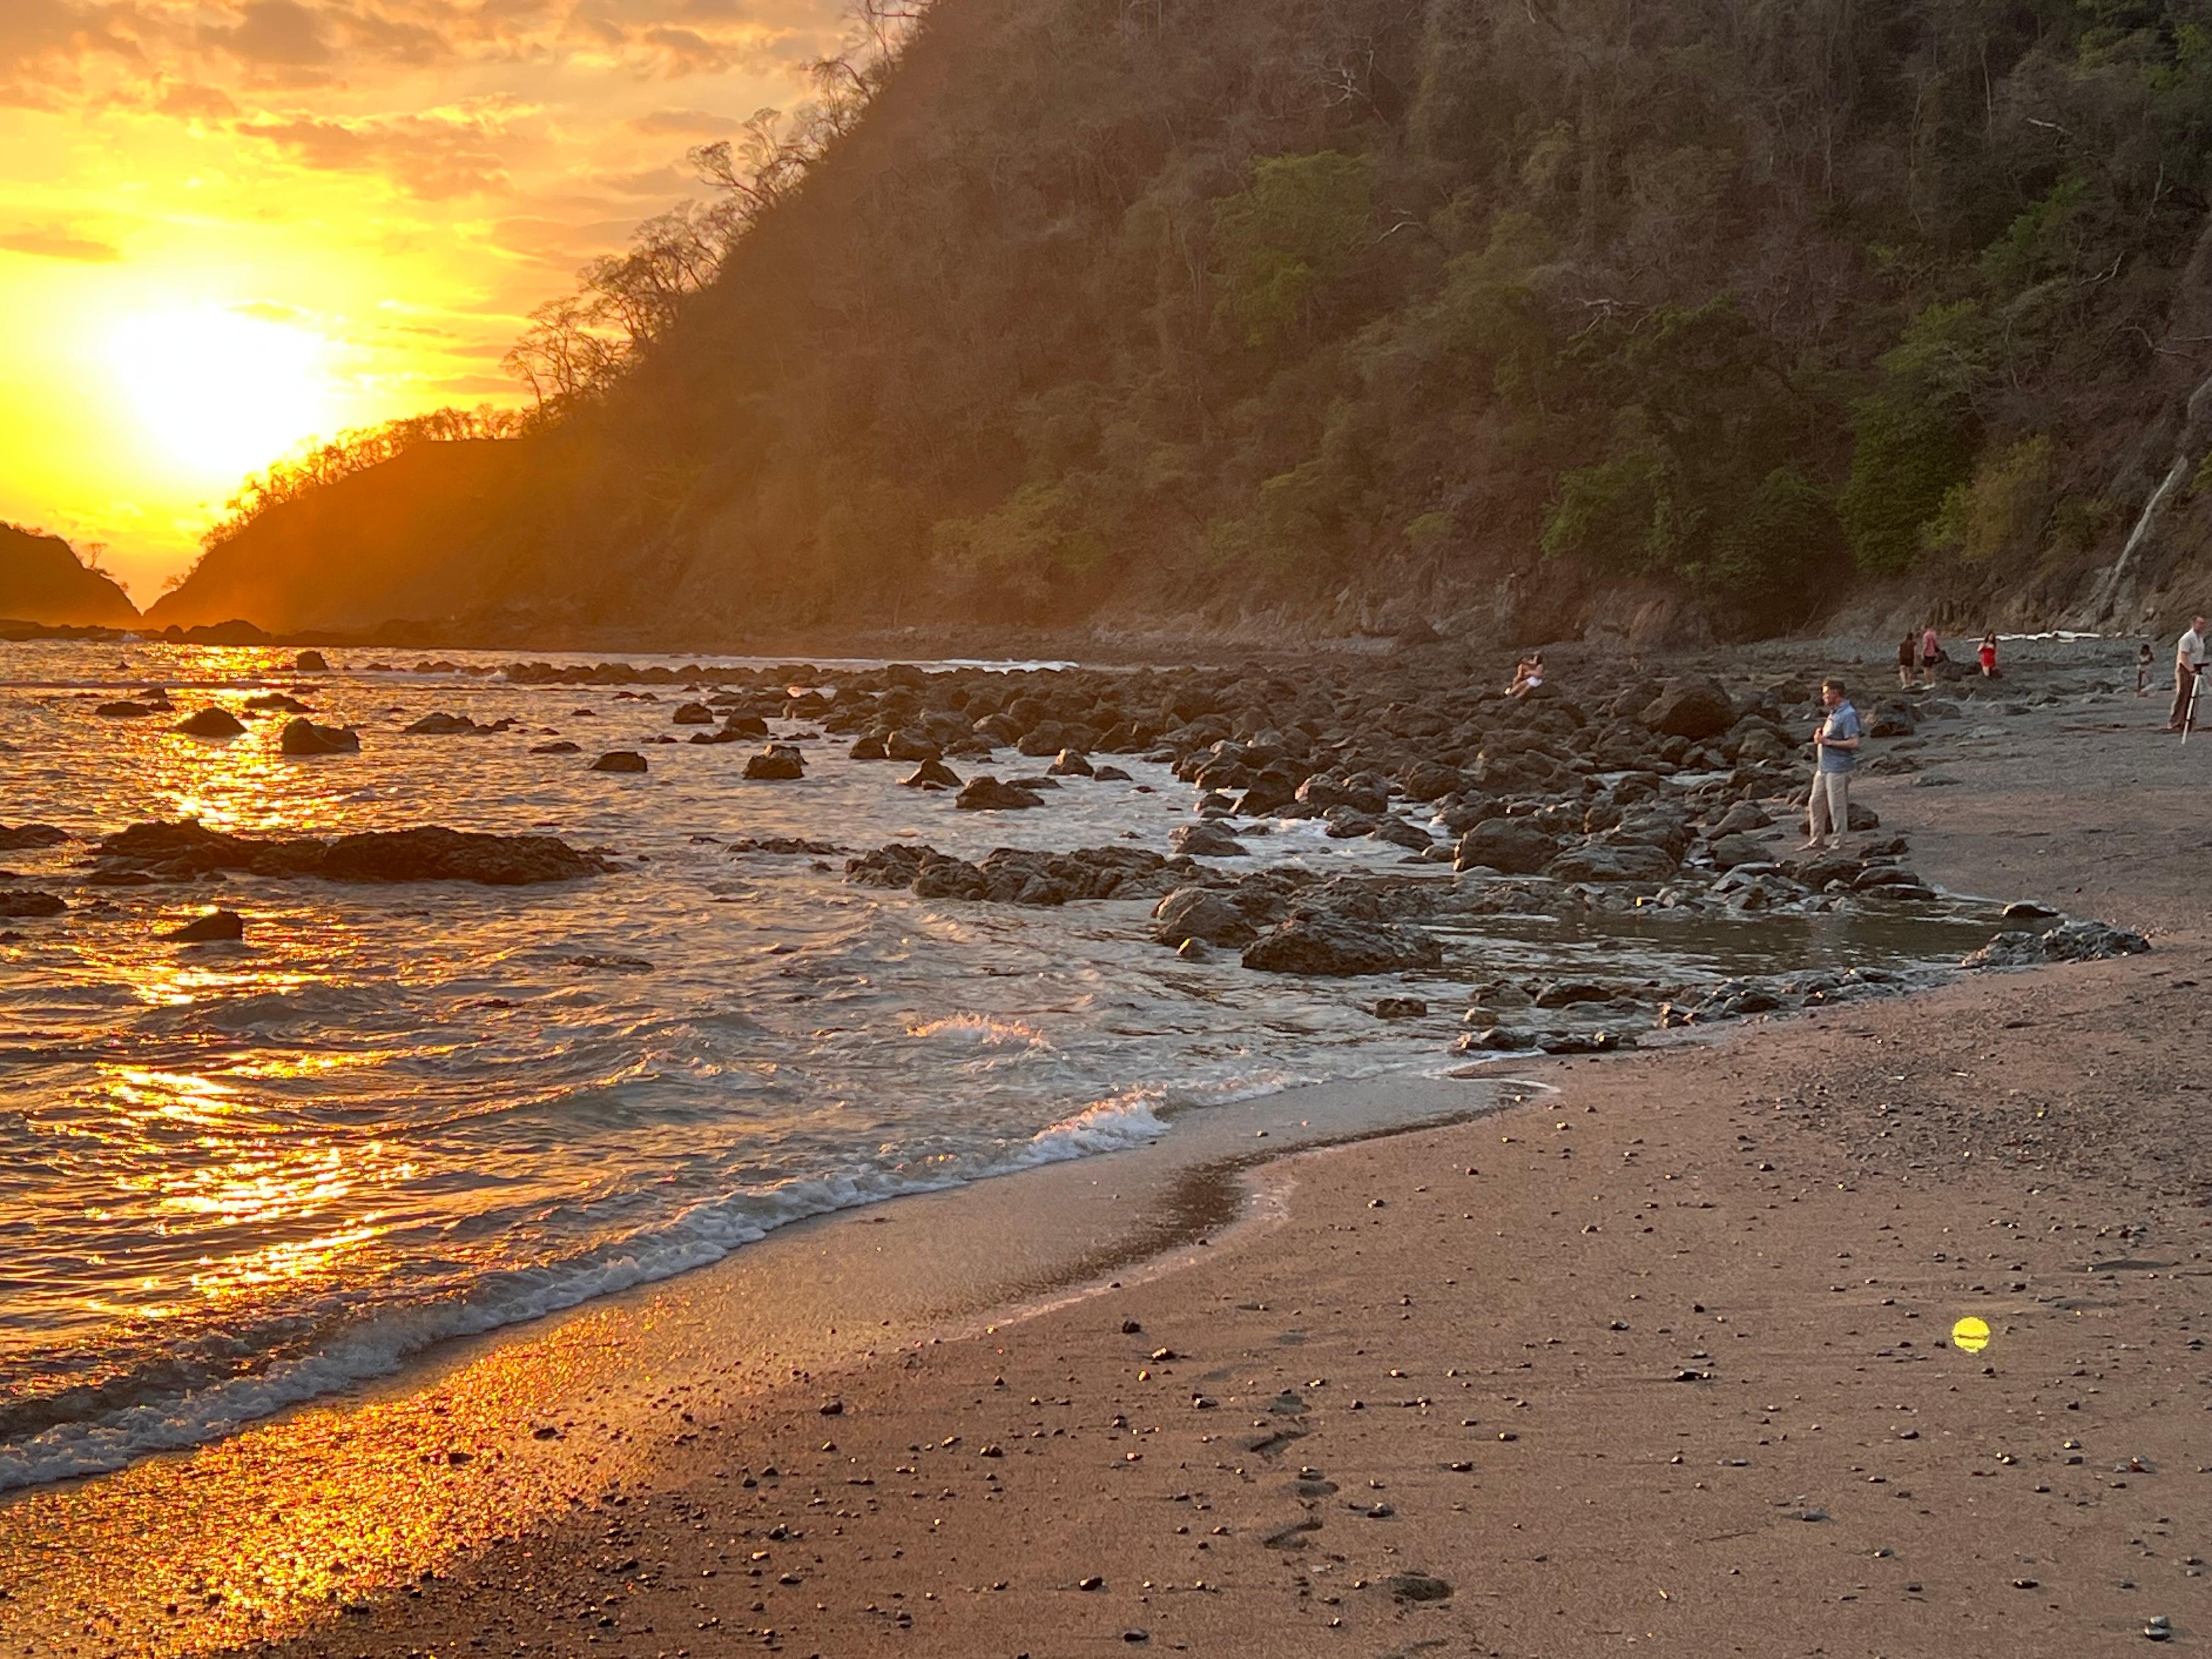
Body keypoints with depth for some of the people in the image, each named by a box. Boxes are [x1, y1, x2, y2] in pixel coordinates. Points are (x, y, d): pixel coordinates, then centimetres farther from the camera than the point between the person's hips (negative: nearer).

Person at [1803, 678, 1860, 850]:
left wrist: (1828, 742, -20)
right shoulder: (1834, 713, 14)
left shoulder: (1848, 715, -17)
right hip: (1824, 767, 10)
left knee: (1837, 807, -1)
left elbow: (1853, 743, -22)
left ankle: (1837, 843, 8)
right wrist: (1820, 736, 6)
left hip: (1838, 768, -10)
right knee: (1816, 803, 13)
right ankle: (1816, 840, 23)